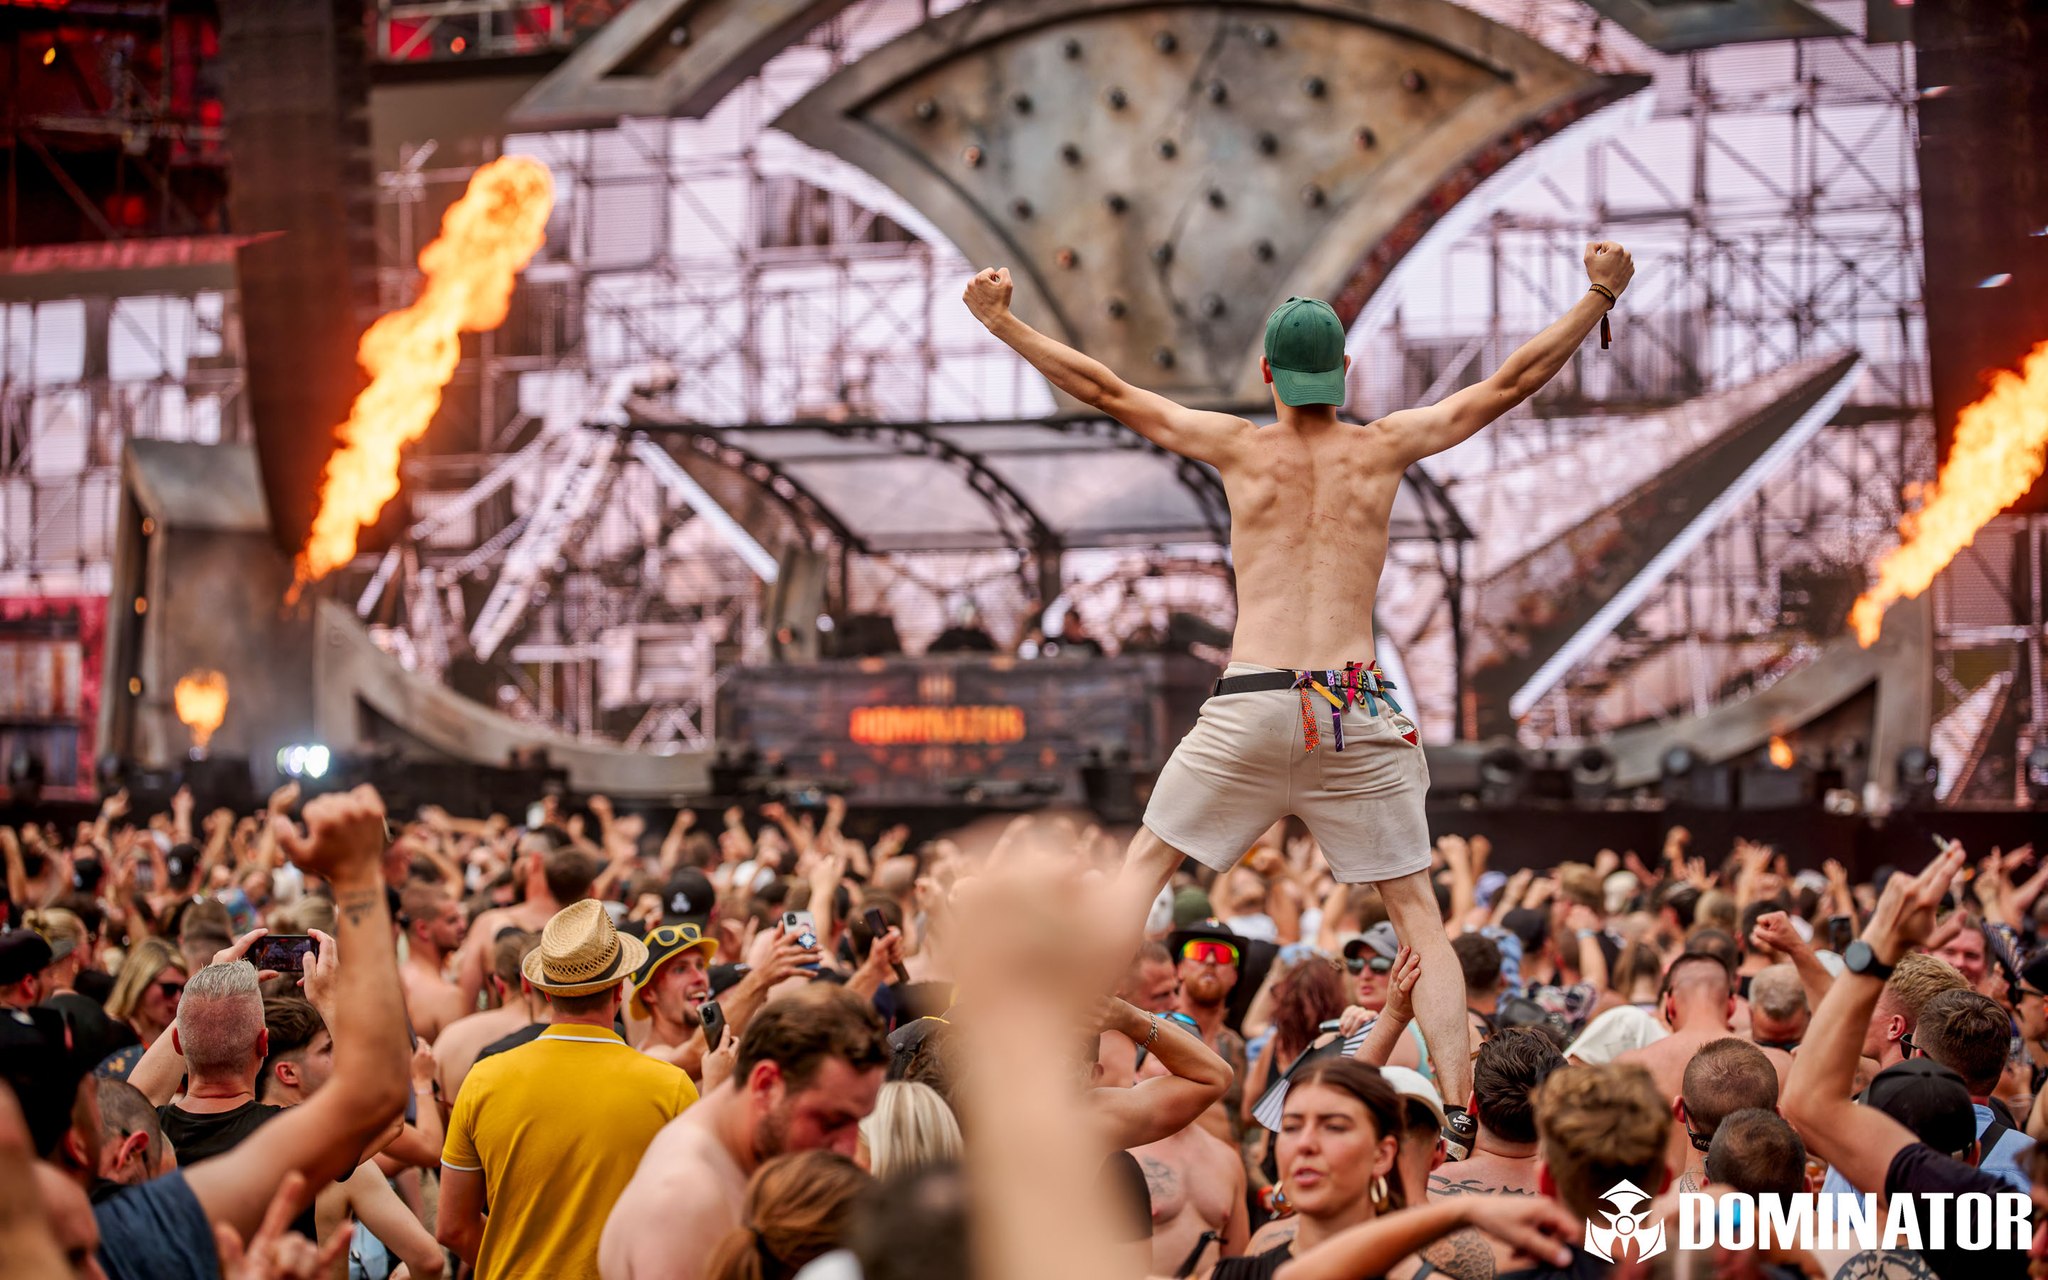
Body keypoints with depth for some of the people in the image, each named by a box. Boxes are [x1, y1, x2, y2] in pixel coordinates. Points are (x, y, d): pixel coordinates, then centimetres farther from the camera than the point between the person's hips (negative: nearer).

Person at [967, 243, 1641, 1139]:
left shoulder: (1241, 448, 3)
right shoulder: (1385, 448, 4)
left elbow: (1107, 392, 6)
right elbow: (1512, 382, 9)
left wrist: (1001, 323, 12)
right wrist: (1600, 297, 14)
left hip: (1251, 700, 0)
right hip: (1358, 710, 1)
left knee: (1147, 859, 17)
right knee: (1416, 908, 7)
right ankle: (1459, 1106, -2)